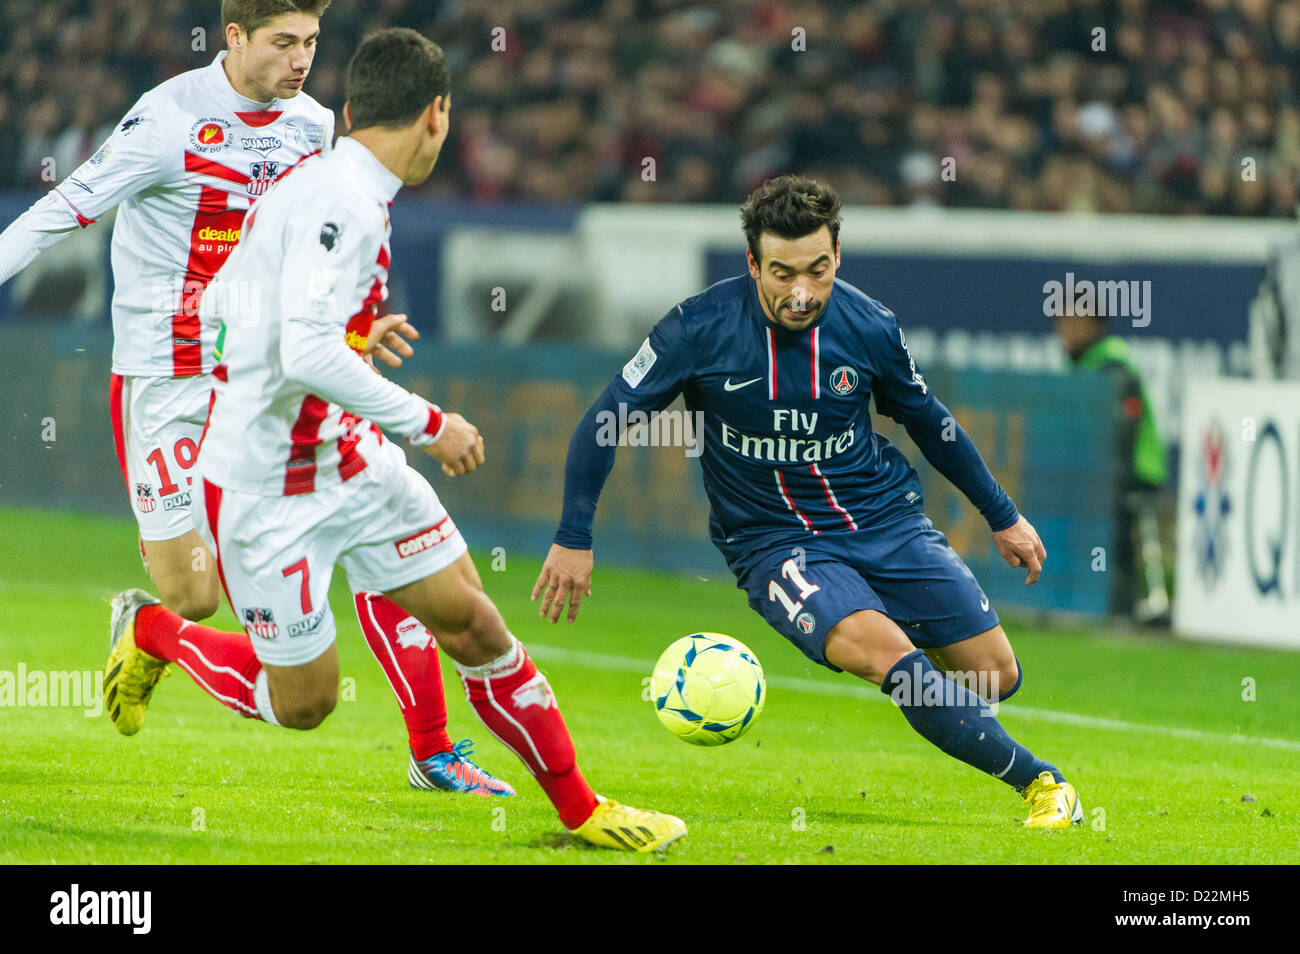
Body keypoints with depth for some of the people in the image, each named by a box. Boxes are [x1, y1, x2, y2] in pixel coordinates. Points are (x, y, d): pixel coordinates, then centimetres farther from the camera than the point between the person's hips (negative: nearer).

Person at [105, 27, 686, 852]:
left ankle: (580, 809, 10)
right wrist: (430, 425, -22)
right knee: (303, 703, 3)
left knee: (473, 621, 3)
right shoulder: (342, 202, -24)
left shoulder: (325, 186, 6)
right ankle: (153, 639, 27)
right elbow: (308, 355, -32)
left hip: (348, 458, 9)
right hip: (265, 488, -9)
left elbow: (219, 305, 15)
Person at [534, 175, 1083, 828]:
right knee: (888, 655, -29)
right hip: (774, 545, -3)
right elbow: (606, 421, -7)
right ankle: (1037, 778, -18)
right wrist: (574, 539, -10)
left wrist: (1003, 517, 19)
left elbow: (928, 422, 11)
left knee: (997, 675, -3)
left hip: (885, 521, 3)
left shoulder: (869, 327, -7)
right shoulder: (701, 328, -15)